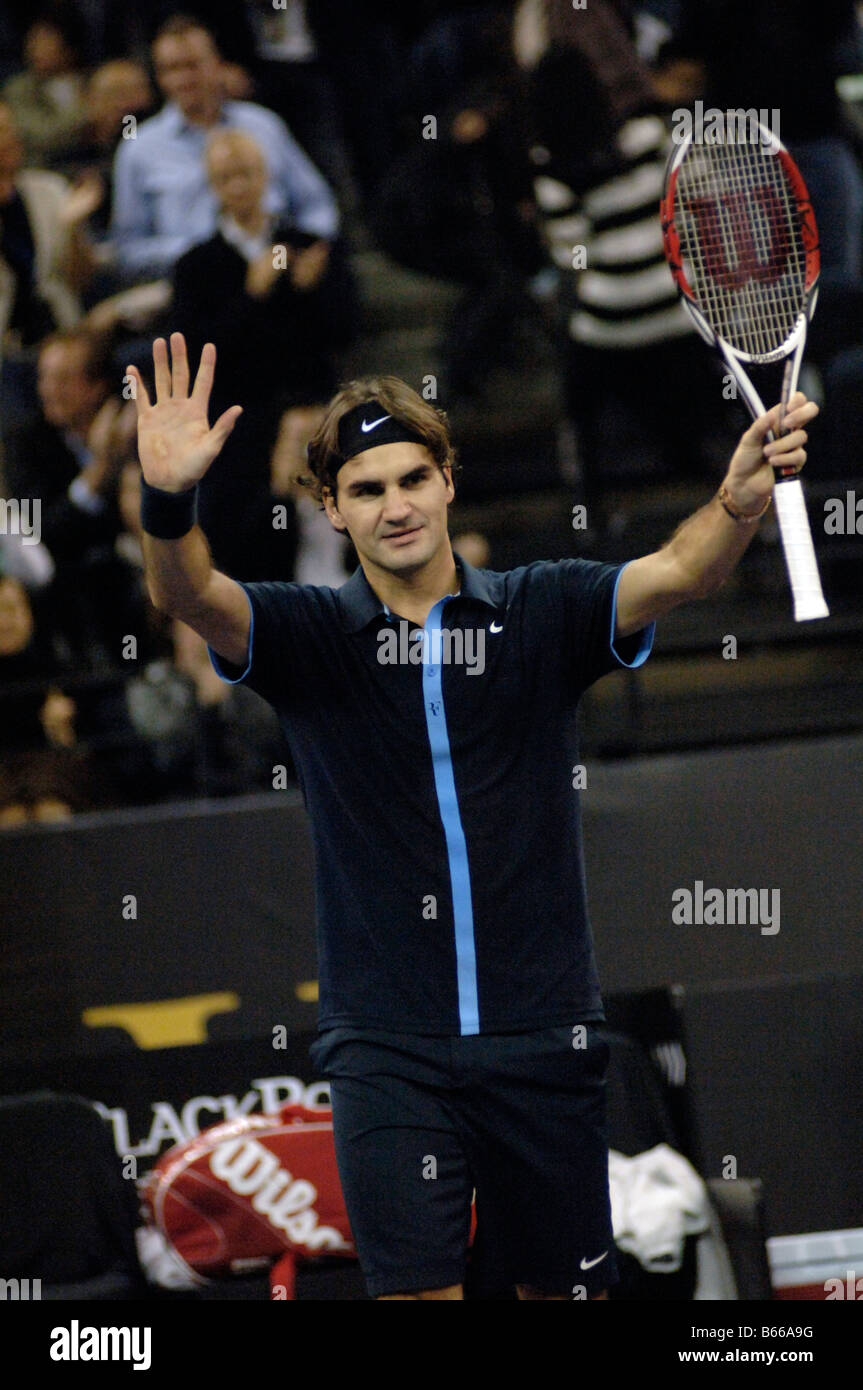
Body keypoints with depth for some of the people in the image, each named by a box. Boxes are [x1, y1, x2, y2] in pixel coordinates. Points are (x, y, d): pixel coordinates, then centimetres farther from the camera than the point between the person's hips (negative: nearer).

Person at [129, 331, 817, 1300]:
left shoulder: (542, 612, 3)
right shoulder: (308, 634, 3)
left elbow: (676, 572, -13)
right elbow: (190, 594, -15)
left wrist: (738, 505, -36)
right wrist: (169, 500, -38)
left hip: (542, 1038, 1)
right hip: (388, 1048, -1)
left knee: (564, 1288, 9)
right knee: (417, 1290, -10)